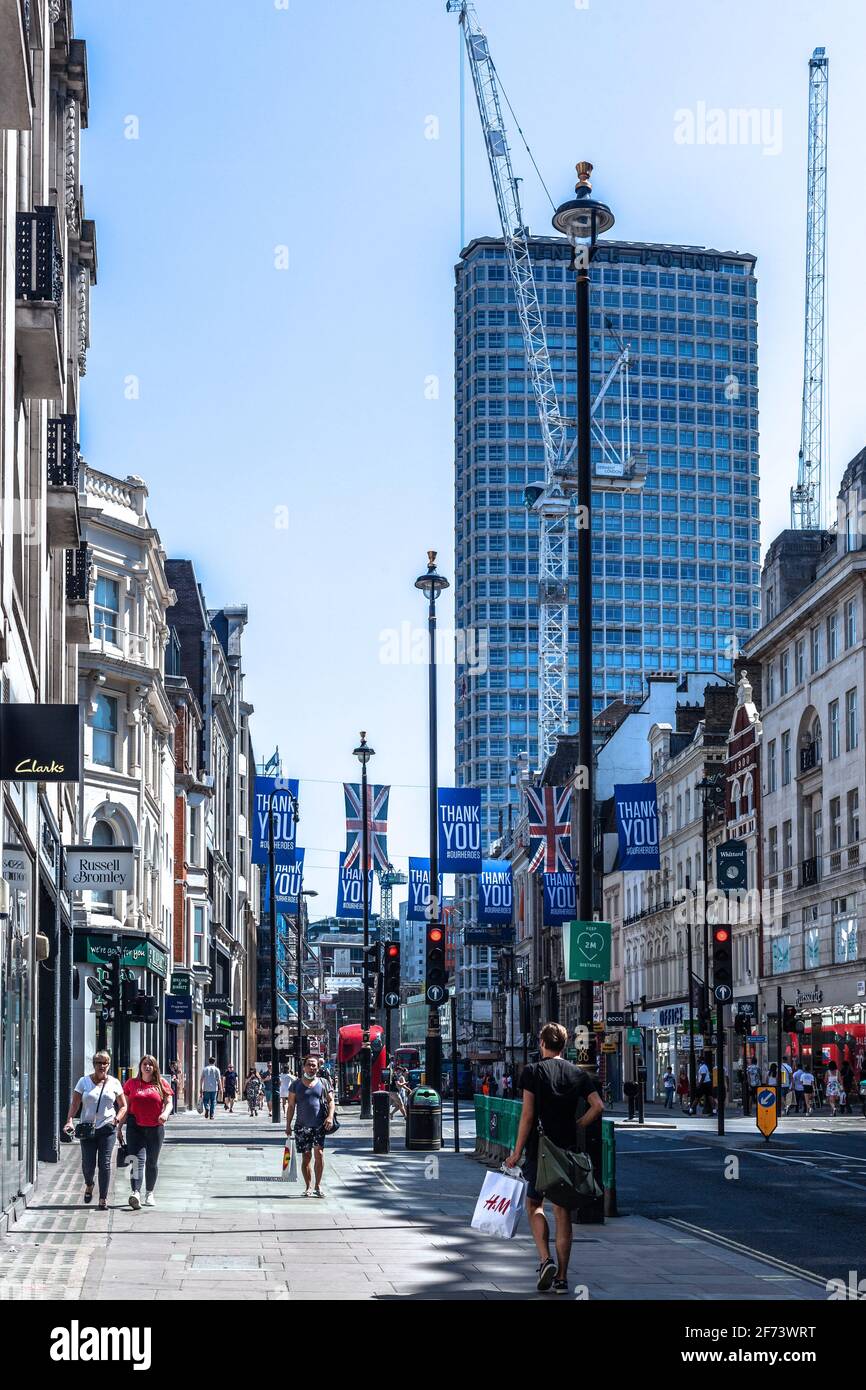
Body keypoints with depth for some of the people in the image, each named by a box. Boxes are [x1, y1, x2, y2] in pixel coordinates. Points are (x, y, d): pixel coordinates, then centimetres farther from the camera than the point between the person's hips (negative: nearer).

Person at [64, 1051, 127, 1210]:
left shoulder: (114, 1083, 7)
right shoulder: (84, 1081, 5)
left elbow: (123, 1106, 11)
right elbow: (75, 1104, 1)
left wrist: (117, 1119, -8)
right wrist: (70, 1121, -15)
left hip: (107, 1128, 0)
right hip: (87, 1128, 0)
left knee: (105, 1164, -6)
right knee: (88, 1164, -1)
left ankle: (103, 1199, 2)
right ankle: (89, 1185, 32)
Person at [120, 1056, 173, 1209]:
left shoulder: (161, 1084, 5)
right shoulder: (131, 1083, 6)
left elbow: (168, 1103, 3)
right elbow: (125, 1105, 11)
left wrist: (165, 1113, -20)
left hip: (155, 1128, 1)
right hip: (135, 1127, -1)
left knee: (152, 1162, 12)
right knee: (138, 1159, -16)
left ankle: (149, 1194, 26)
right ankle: (135, 1193, -28)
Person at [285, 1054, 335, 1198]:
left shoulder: (323, 1083, 9)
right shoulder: (296, 1084, 8)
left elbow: (331, 1101, 6)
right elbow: (291, 1106, 9)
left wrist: (330, 1116, -11)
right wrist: (288, 1125, 4)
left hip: (319, 1126, -1)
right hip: (302, 1126, 1)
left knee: (319, 1153, -13)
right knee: (306, 1157, 4)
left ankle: (318, 1185, -3)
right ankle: (307, 1187, 15)